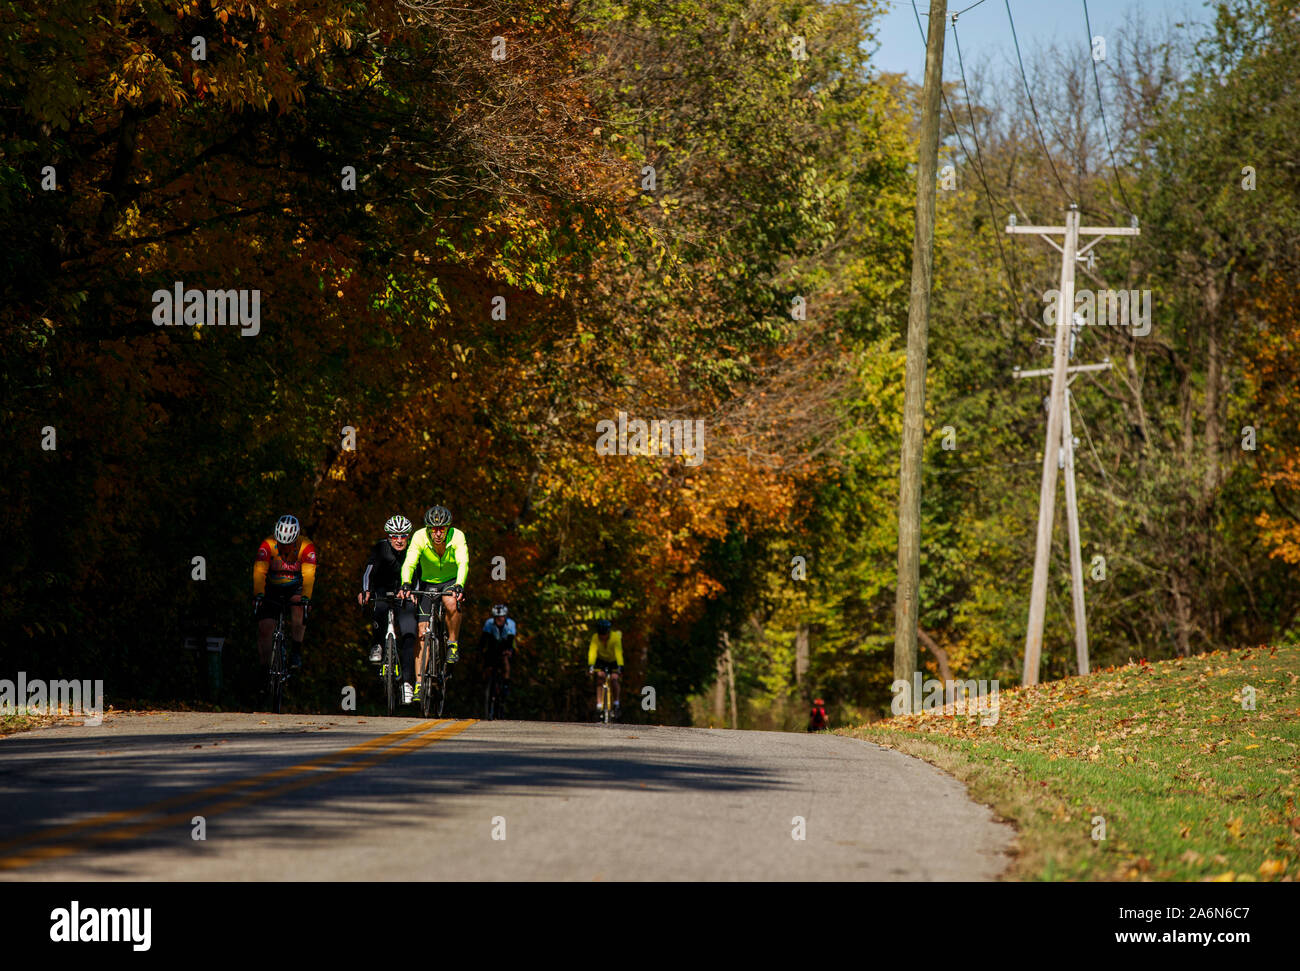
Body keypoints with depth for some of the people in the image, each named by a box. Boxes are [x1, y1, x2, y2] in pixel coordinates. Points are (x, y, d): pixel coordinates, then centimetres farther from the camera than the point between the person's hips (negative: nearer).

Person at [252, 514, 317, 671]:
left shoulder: (306, 546, -22)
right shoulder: (268, 544, -22)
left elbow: (308, 575, -31)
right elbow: (259, 572, -30)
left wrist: (306, 597, -46)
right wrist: (258, 595, -44)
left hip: (295, 588, -1)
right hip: (273, 589, 1)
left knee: (298, 605, -33)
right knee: (264, 628, -14)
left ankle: (296, 651, -24)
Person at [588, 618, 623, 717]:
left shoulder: (615, 637, -30)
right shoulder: (595, 638, -25)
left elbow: (618, 652, -39)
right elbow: (592, 651, -36)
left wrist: (620, 666, -51)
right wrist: (590, 665, -49)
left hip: (613, 660, -1)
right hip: (601, 660, 1)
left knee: (614, 679, -21)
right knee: (600, 676, -20)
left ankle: (616, 703, -3)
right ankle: (599, 705, -18)